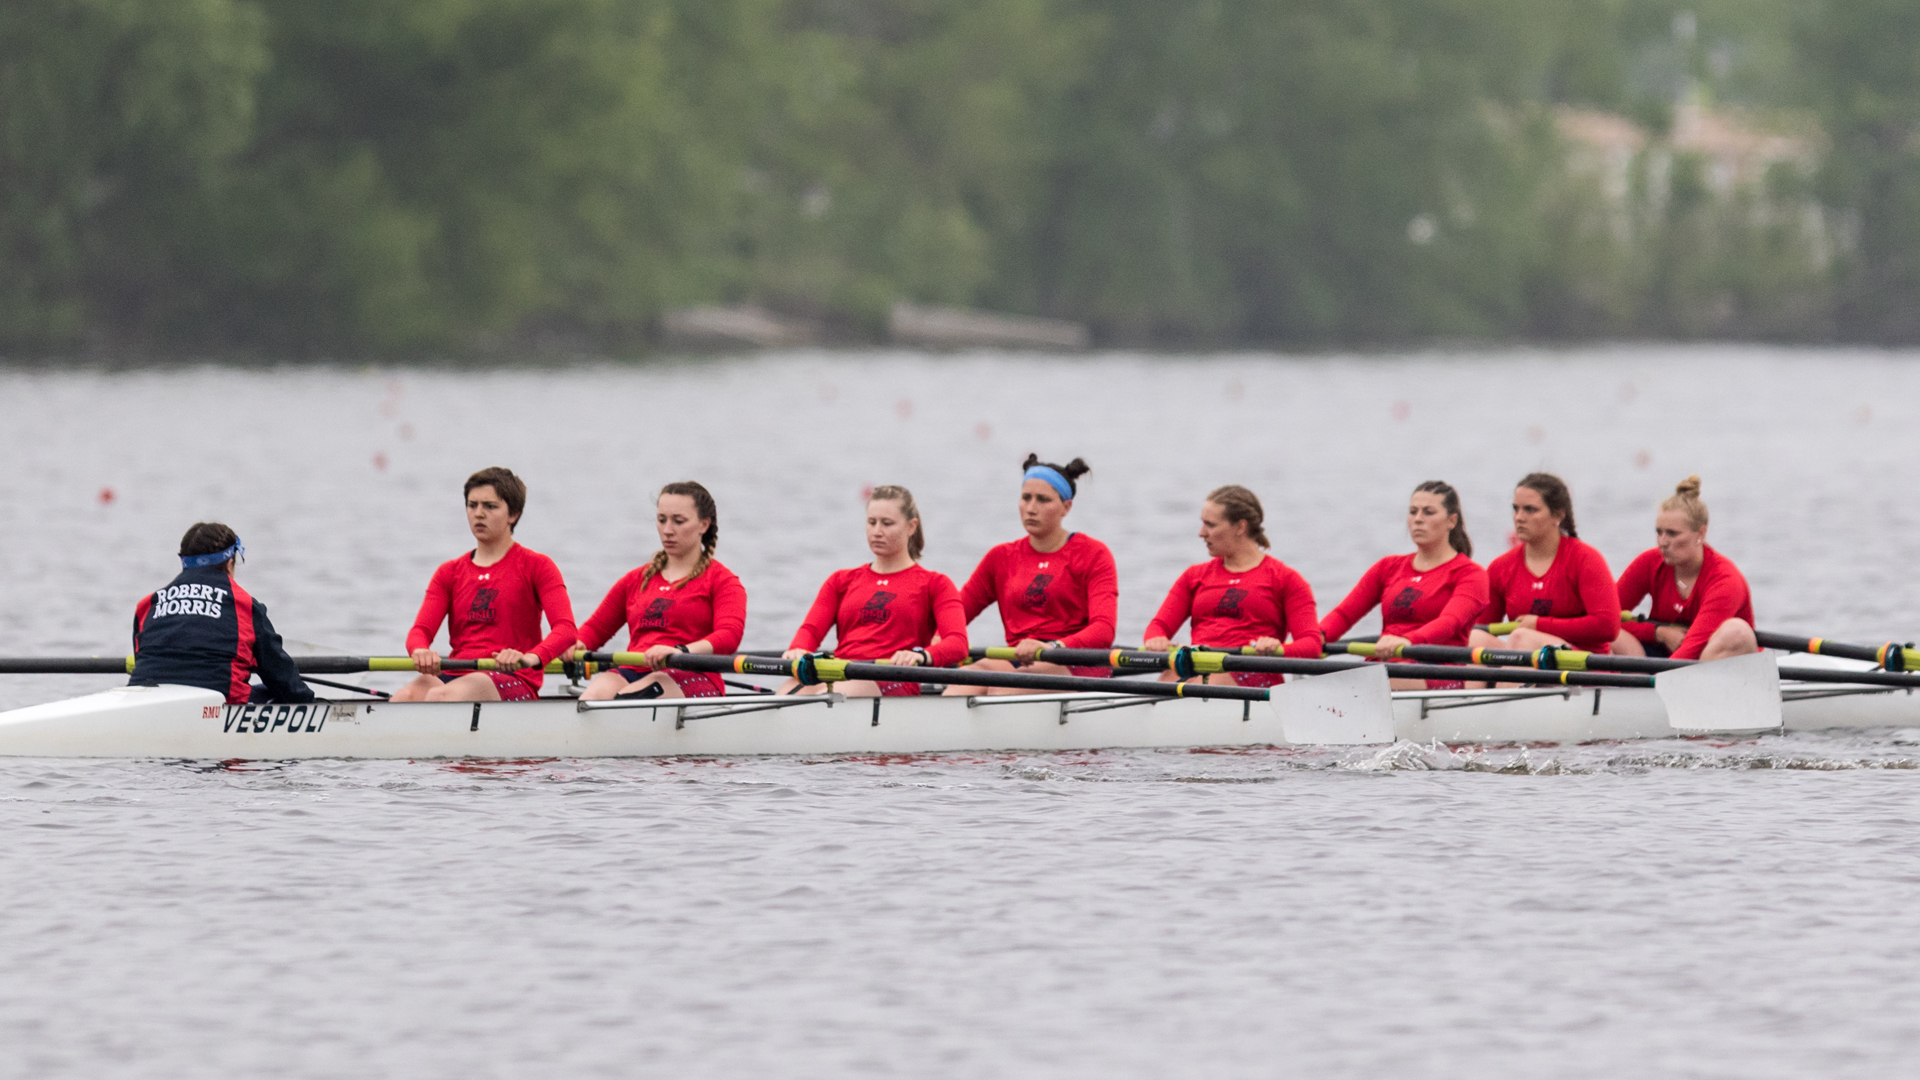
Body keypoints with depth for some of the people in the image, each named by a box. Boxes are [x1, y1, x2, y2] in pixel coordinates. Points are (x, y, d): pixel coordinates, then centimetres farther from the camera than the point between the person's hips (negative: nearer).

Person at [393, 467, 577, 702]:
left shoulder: (536, 566, 9)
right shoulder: (450, 572, 22)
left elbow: (566, 629, -7)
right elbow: (421, 629, 9)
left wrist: (532, 657, -30)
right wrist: (420, 651, -19)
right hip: (455, 677, 4)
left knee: (440, 696, -37)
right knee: (405, 696, -32)